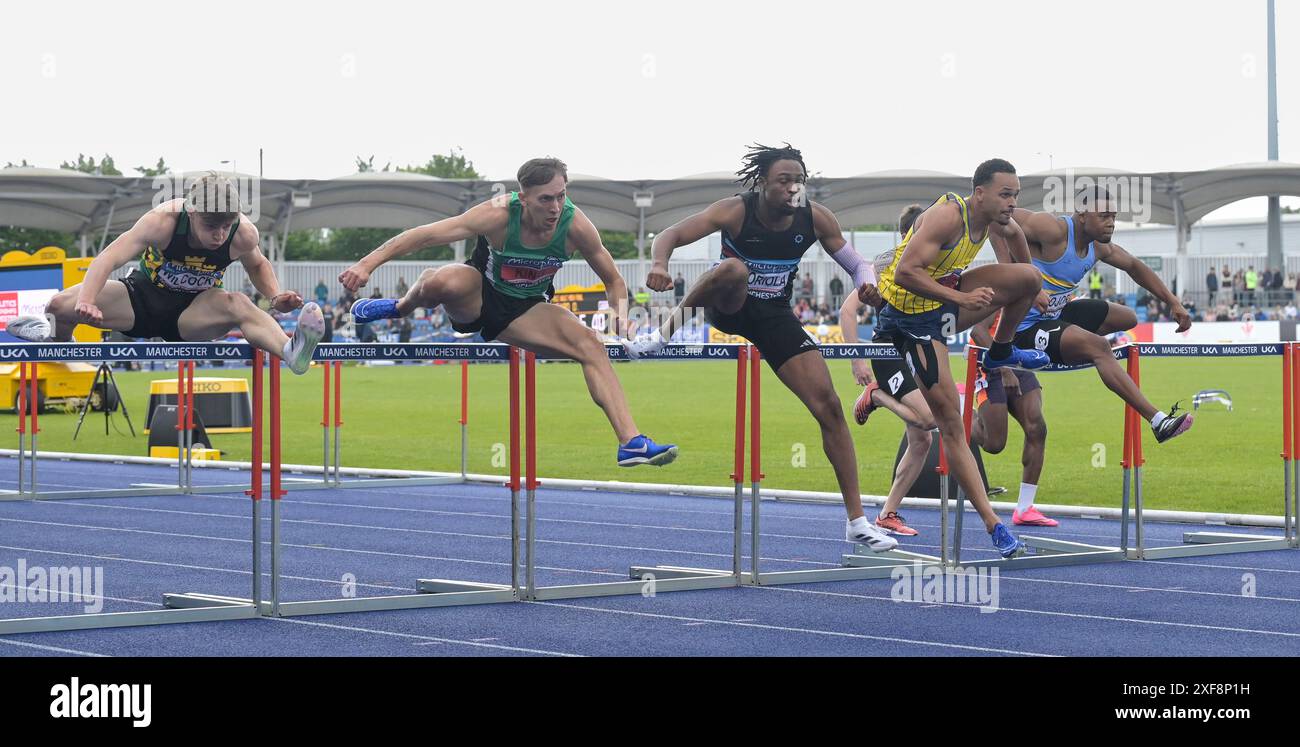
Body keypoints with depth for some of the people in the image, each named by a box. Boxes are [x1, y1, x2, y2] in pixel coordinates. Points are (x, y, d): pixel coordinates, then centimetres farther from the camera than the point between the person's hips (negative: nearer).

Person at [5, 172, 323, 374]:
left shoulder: (243, 233, -19)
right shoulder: (163, 221, -28)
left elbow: (256, 264, 6)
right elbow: (108, 259, -36)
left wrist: (275, 296, -14)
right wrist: (84, 303, -53)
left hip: (193, 314, 0)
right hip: (142, 298, 0)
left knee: (238, 304, -35)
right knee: (60, 306, -19)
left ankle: (291, 351, -61)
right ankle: (60, 345, 17)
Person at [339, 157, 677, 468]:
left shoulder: (575, 225, -18)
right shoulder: (500, 215, -27)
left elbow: (614, 280, -2)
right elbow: (426, 235, -30)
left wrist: (620, 310, -24)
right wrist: (367, 263, -39)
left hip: (524, 311, 3)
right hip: (477, 296, -3)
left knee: (590, 344, -22)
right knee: (443, 282, -38)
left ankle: (631, 442, -24)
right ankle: (403, 306, 1)